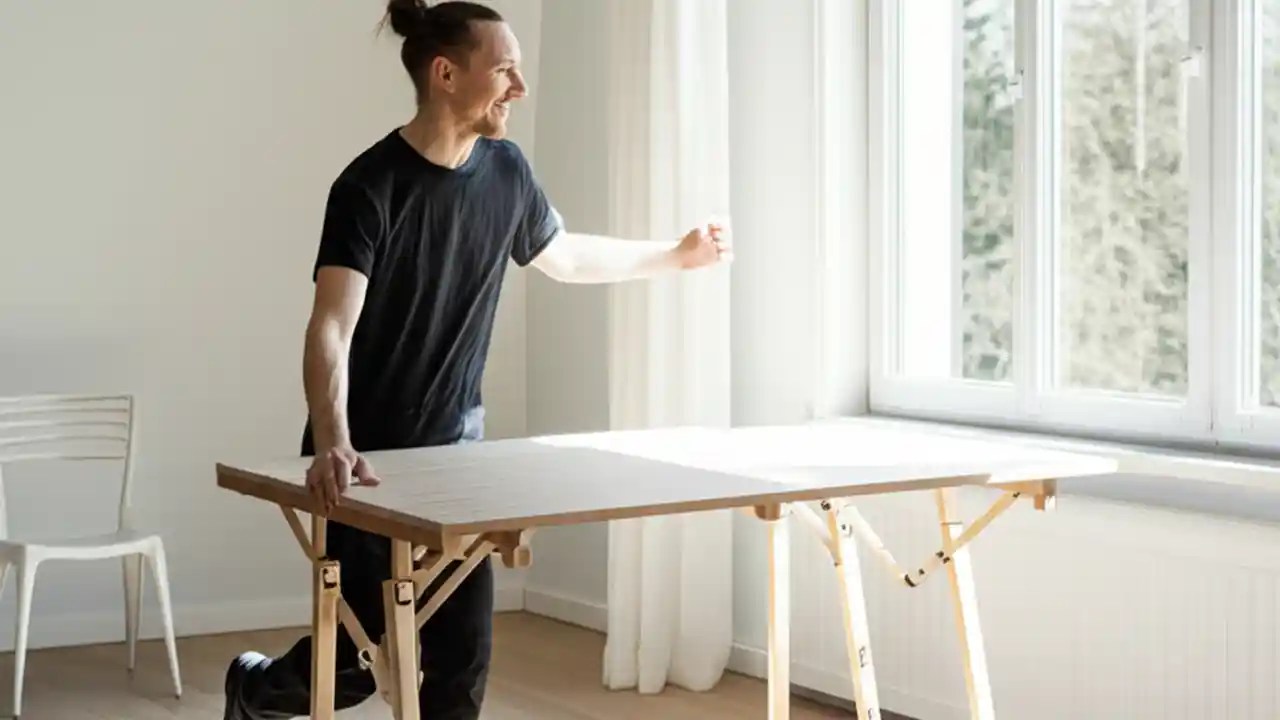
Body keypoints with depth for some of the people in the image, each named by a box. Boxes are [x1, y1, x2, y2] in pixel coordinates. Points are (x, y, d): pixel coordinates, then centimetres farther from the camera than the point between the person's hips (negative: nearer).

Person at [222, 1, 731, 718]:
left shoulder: (506, 170, -1)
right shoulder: (371, 187, -19)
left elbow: (564, 255, 20)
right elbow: (331, 330, -31)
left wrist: (680, 254, 22)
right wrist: (332, 445, -47)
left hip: (457, 448, 5)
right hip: (368, 463, -5)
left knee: (465, 655, 0)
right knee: (355, 662, 0)